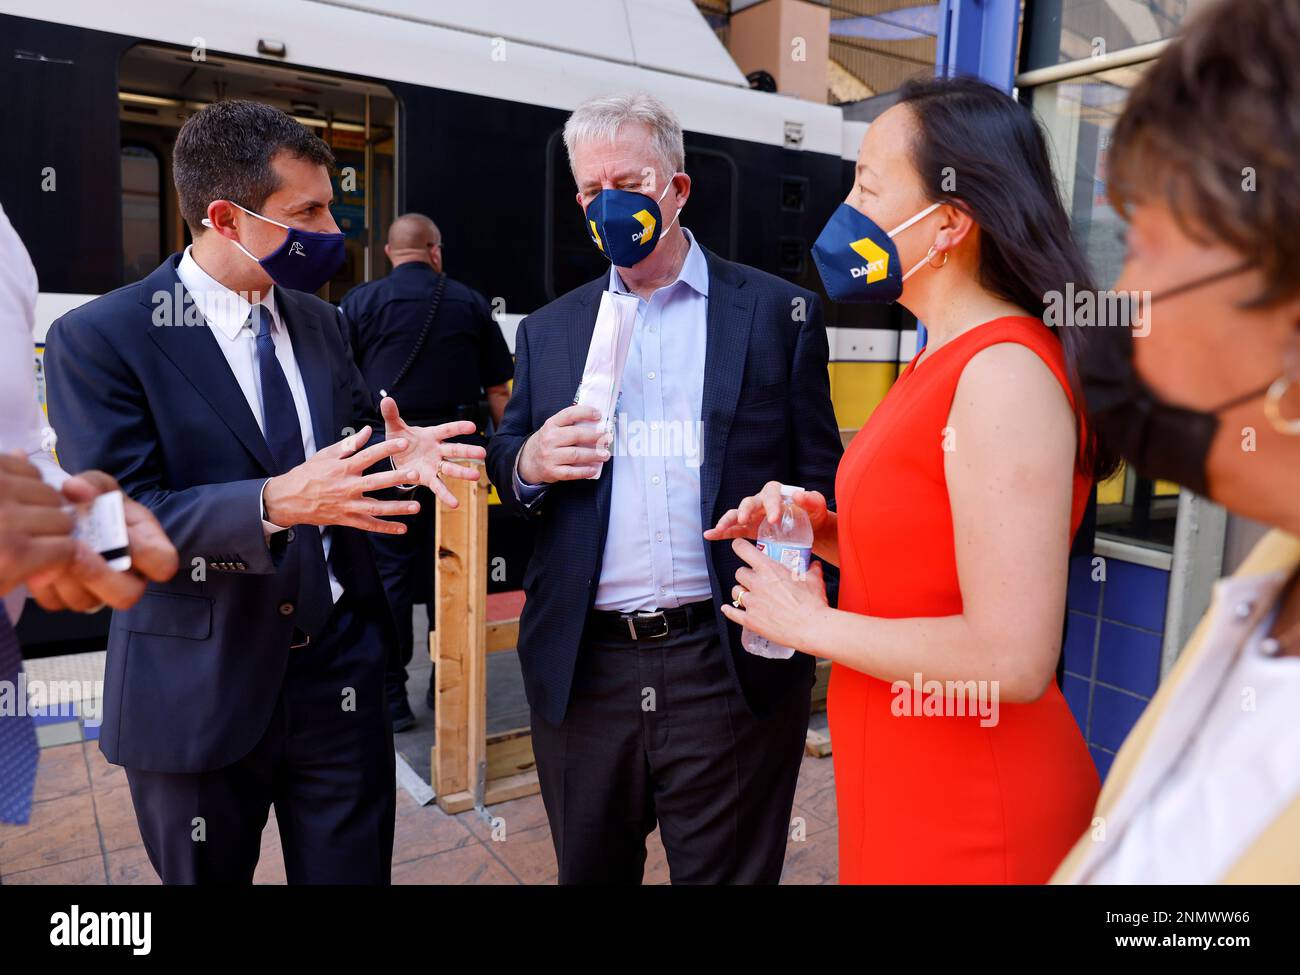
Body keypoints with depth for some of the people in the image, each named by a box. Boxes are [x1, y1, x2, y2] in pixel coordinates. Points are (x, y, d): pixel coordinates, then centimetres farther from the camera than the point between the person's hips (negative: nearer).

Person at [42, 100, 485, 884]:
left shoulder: (320, 322, 7)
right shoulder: (99, 339, -12)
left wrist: (400, 455, -13)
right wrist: (273, 503, -33)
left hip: (340, 668, 4)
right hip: (199, 690, -4)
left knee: (354, 872, 15)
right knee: (206, 875, 19)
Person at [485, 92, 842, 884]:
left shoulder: (779, 312, 2)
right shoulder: (549, 329, 10)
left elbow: (820, 478, 1)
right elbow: (505, 463, 14)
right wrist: (527, 463, -10)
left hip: (731, 668, -2)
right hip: (581, 668, 3)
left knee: (728, 871, 14)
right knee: (590, 869, 21)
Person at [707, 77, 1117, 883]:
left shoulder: (1004, 372, -23)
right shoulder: (948, 359, 7)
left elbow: (1012, 656, -27)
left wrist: (810, 621, -18)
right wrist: (831, 534, -1)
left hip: (970, 815, -8)